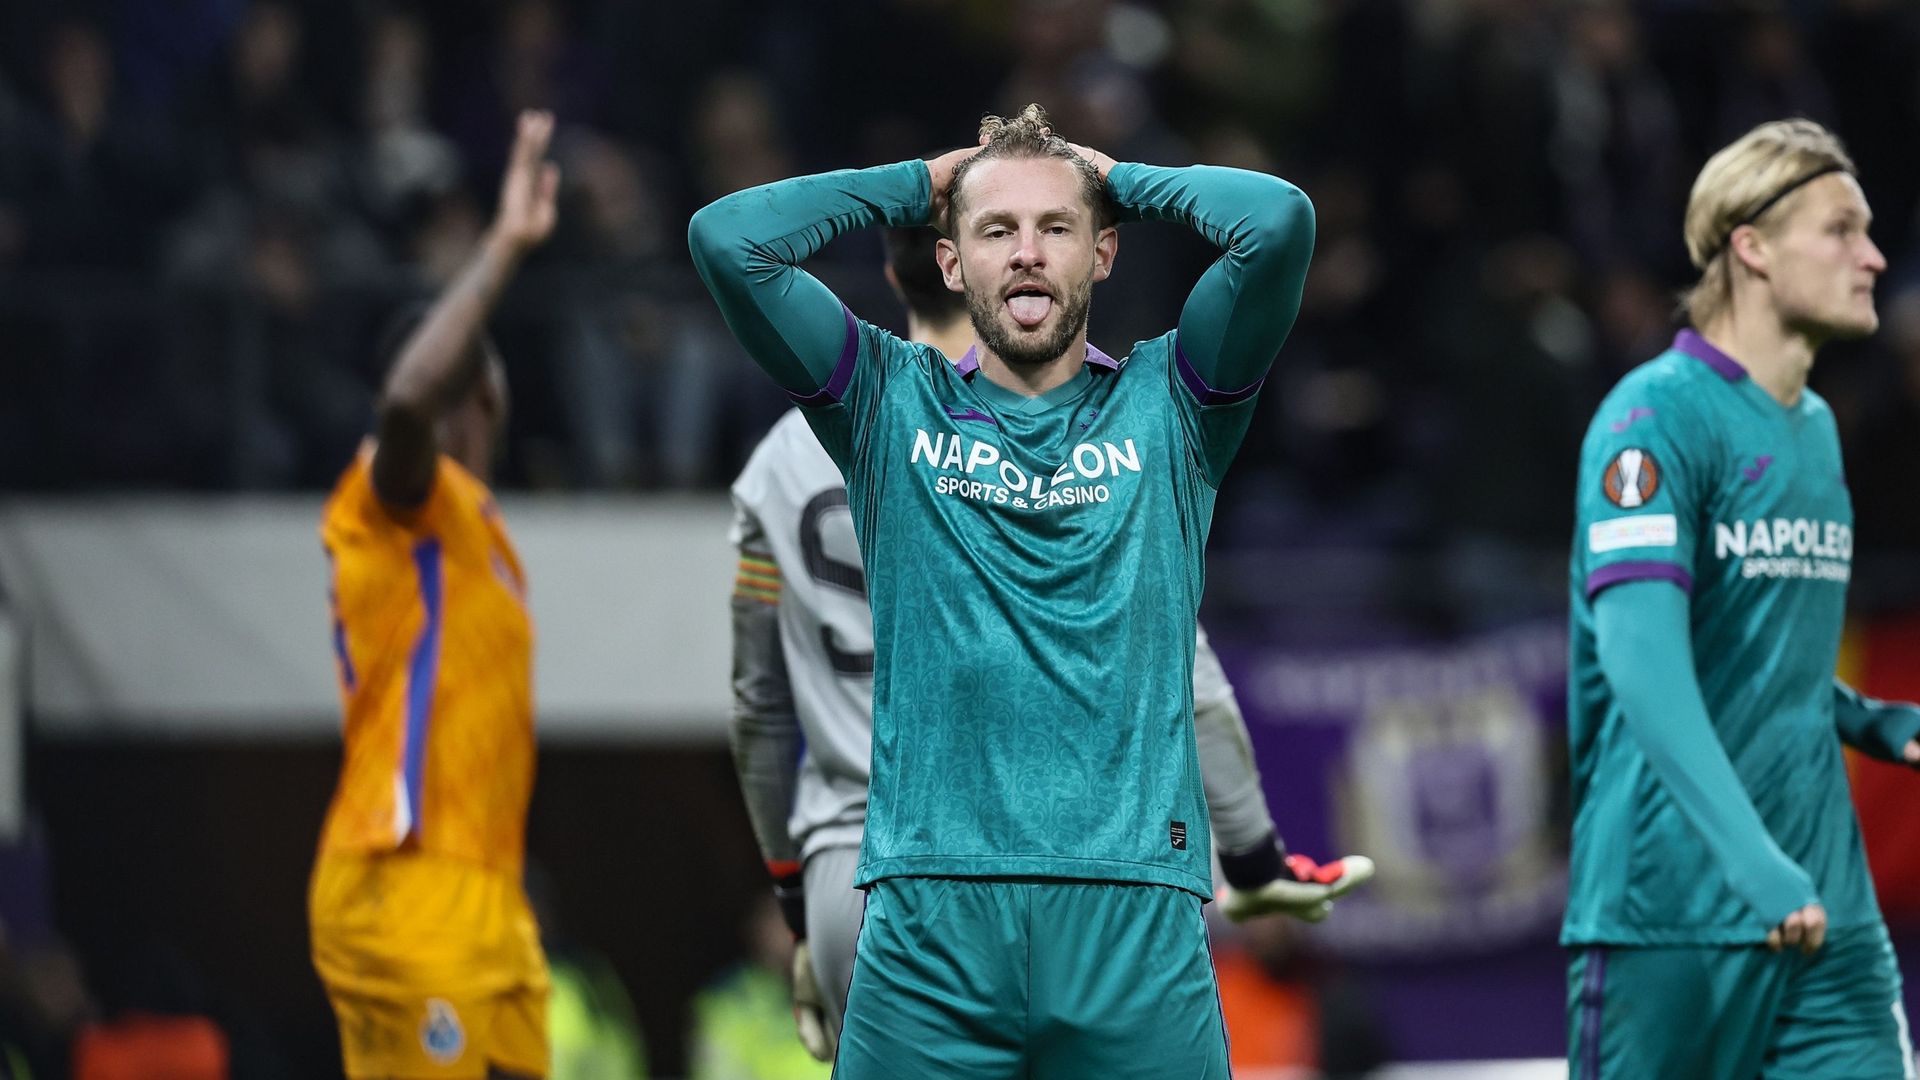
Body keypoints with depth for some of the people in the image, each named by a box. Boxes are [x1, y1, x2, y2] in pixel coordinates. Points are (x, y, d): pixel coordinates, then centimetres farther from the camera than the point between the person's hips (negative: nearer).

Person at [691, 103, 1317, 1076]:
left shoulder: (1165, 406, 10)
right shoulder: (894, 404, 12)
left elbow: (1280, 223, -4)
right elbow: (725, 239, 1)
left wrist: (1118, 180, 11)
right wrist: (917, 185, 12)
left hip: (1135, 917, 0)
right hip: (926, 918, 0)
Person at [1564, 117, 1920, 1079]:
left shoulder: (1815, 428, 17)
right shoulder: (1657, 416, -10)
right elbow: (1642, 658, -23)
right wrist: (1750, 857, -32)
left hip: (1825, 913, 7)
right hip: (1671, 916, -7)